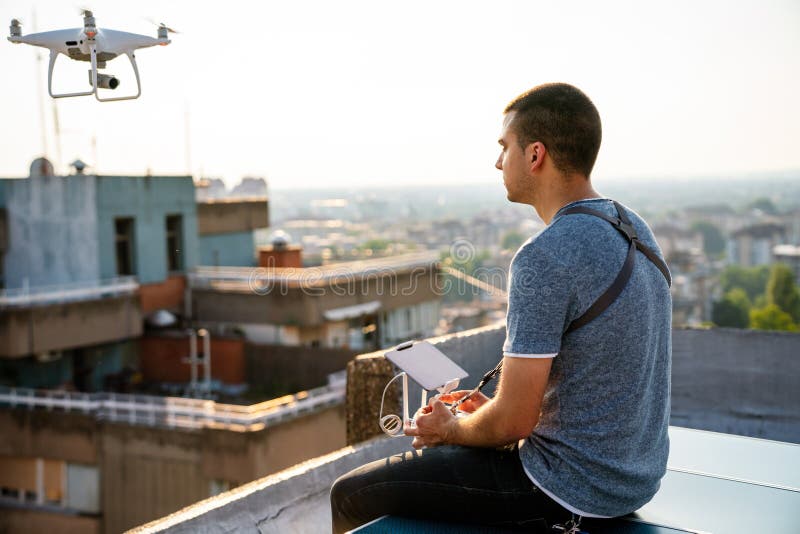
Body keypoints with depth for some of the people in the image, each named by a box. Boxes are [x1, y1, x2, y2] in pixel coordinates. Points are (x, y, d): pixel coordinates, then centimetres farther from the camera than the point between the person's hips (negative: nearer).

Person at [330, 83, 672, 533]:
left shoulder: (544, 259, -25)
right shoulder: (634, 231, 5)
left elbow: (513, 421, -23)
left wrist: (450, 428, -1)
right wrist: (496, 406, 13)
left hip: (570, 489, -9)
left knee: (352, 495, 3)